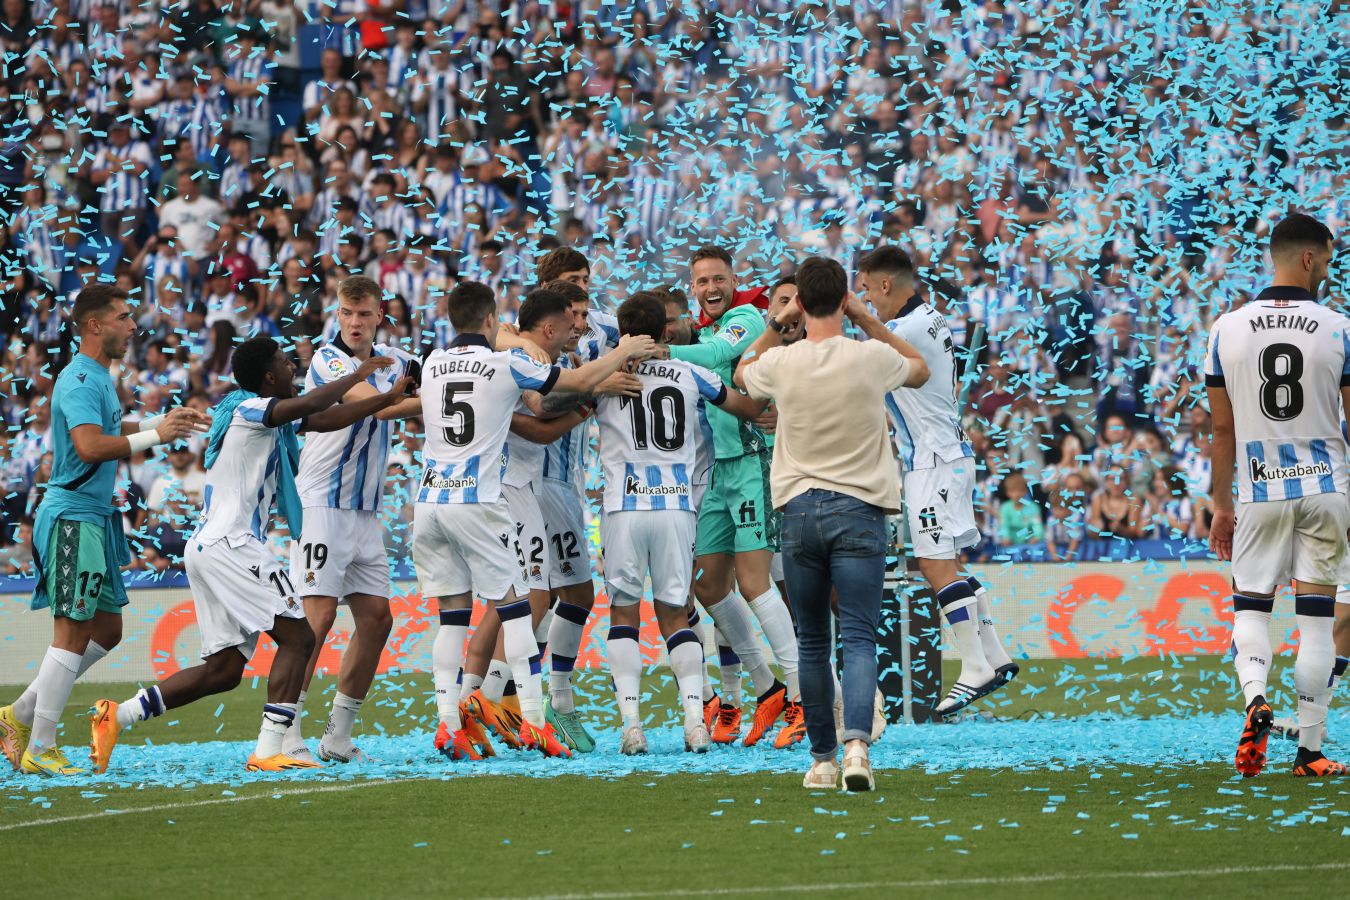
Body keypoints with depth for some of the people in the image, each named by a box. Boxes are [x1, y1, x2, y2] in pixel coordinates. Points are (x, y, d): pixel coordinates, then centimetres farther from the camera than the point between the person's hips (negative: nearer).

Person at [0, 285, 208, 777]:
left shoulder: (100, 378, 17)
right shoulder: (80, 381, -16)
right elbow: (91, 446, -30)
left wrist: (165, 420, 26)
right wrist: (155, 436, -25)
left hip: (95, 516, 10)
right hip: (73, 517, -10)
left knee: (106, 631, 13)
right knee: (73, 634, -9)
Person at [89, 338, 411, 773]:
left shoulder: (267, 418, 19)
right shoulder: (248, 410, -10)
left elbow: (324, 419, 24)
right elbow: (308, 406, -25)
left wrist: (387, 399, 20)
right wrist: (355, 377, -11)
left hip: (208, 546, 10)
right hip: (229, 545, -10)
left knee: (223, 670, 9)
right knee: (297, 637, -11)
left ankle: (118, 715, 7)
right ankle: (269, 751, -18)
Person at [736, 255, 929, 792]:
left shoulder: (781, 362, -2)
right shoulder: (873, 358, -5)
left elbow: (743, 372, 24)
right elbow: (920, 369, 20)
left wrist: (777, 325, 23)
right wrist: (867, 320, 17)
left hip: (799, 510, 1)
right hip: (859, 508, -1)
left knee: (812, 644, 12)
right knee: (859, 639, -6)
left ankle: (822, 758, 15)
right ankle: (856, 742, -26)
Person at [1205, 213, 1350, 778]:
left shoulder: (1228, 330, -1)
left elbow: (1223, 429, 4)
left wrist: (1221, 507, 12)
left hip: (1260, 492, 1)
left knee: (1250, 604, 13)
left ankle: (1255, 697, -15)